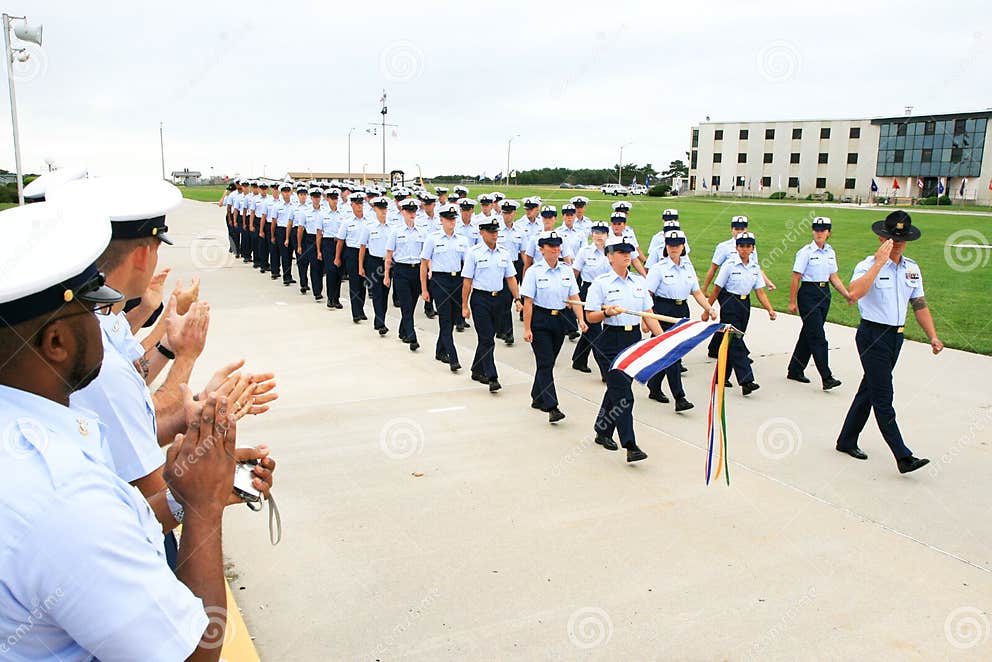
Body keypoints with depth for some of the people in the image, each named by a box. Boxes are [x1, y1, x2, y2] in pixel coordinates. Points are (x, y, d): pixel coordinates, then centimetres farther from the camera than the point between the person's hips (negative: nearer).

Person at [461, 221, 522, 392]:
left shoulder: (504, 253, 8)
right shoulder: (473, 253, -6)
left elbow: (510, 277, 11)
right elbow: (467, 281, -6)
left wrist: (517, 298, 1)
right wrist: (465, 306, -7)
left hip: (498, 298, 5)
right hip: (480, 298, -5)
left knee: (488, 337, 14)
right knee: (486, 339, -8)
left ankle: (477, 371, 30)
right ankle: (492, 378, -9)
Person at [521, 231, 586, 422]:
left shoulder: (566, 270, 6)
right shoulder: (534, 271, -8)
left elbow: (574, 297, 6)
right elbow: (528, 302, -10)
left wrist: (581, 319, -7)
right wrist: (527, 329, -14)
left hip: (559, 320, 5)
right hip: (540, 321, -5)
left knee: (548, 362, 14)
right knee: (545, 363, -9)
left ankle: (538, 399, 30)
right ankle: (551, 408, -13)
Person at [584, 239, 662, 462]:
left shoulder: (639, 281, 11)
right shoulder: (601, 283, -5)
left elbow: (648, 314, 11)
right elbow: (590, 317, -5)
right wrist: (607, 312, -24)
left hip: (634, 338, 6)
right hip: (612, 339, -6)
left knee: (617, 387, 15)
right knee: (623, 393, -10)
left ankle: (603, 432, 31)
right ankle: (630, 446, -10)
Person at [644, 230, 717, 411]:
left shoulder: (688, 267, 11)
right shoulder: (659, 268, -6)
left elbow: (697, 292, 12)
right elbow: (647, 294, -10)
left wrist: (709, 309, -2)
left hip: (682, 310, 6)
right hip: (663, 310, -6)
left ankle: (654, 388, 28)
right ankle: (679, 398, -11)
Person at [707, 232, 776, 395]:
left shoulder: (755, 266, 6)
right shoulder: (730, 264, -9)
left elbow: (760, 292, 5)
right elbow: (717, 289, -6)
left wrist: (770, 310, -8)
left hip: (745, 304, 6)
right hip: (729, 304, -6)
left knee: (733, 341, 13)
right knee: (736, 342, -11)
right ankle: (746, 381, -17)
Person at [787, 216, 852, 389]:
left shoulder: (830, 252, 10)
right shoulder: (806, 252, -9)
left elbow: (834, 277, 15)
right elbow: (796, 278, -9)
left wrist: (847, 295, 4)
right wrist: (792, 302, -10)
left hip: (825, 294, 7)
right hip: (808, 294, -7)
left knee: (809, 334, 12)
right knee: (817, 337, -9)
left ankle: (795, 371, 23)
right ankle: (827, 378, -11)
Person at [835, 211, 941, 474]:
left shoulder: (912, 268, 9)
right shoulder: (868, 265, -13)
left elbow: (919, 304, 15)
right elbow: (854, 293, -34)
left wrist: (933, 336, 7)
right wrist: (879, 263, -31)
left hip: (896, 336, 7)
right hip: (873, 336, -7)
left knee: (869, 391, 15)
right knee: (883, 398, -5)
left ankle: (847, 440, 28)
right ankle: (903, 457, -3)